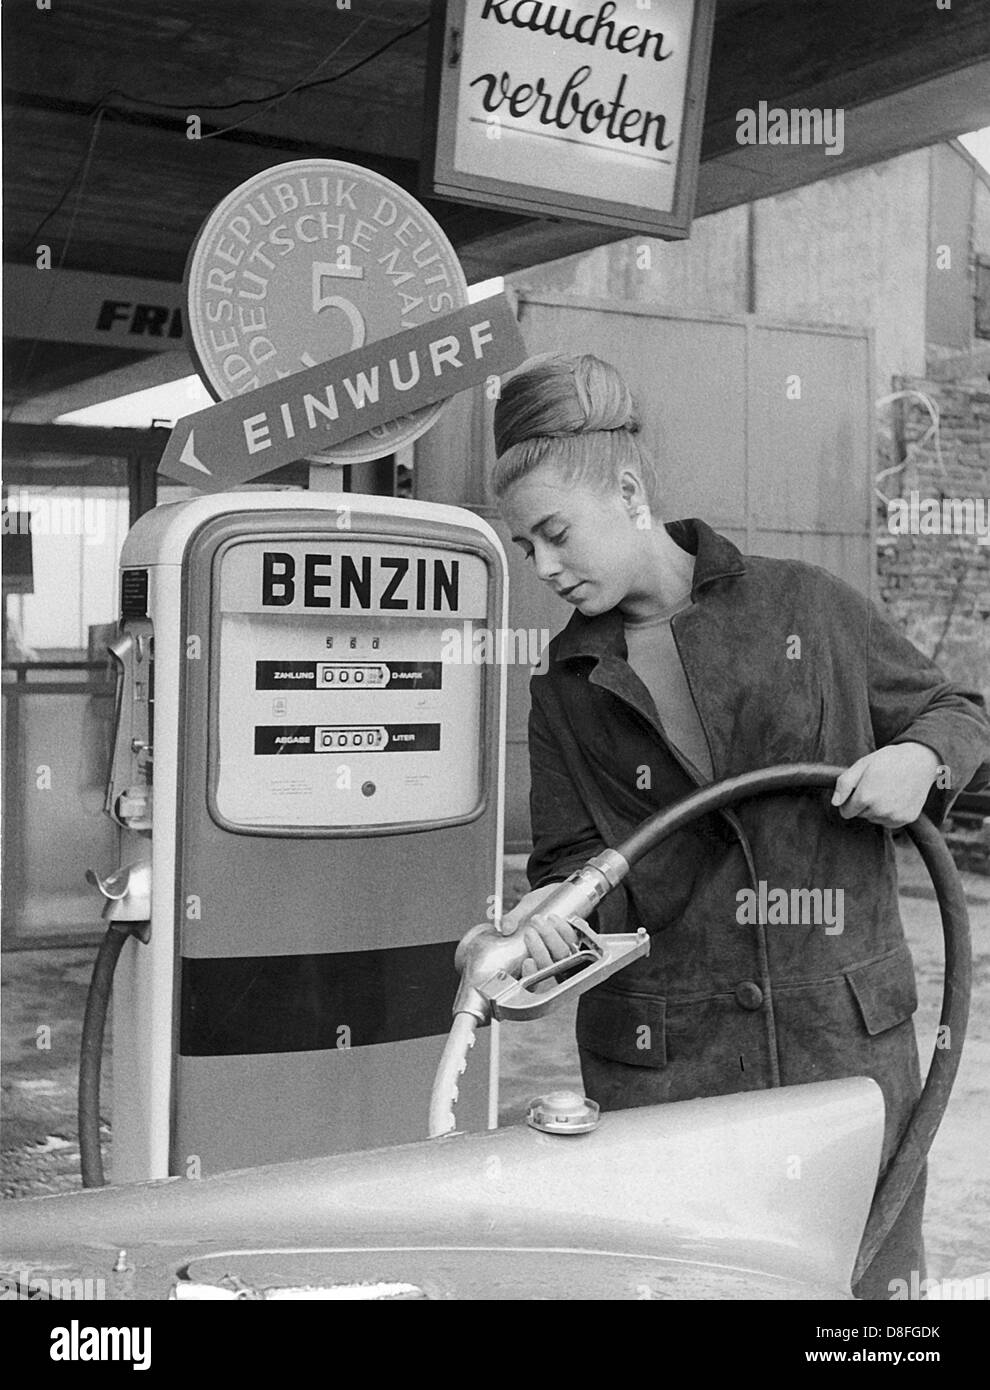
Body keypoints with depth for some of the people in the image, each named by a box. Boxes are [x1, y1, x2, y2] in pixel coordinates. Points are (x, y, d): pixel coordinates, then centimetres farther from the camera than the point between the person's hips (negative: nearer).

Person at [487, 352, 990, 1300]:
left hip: (848, 1038, 0)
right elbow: (574, 857, 4)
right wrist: (557, 912, -16)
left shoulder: (804, 607, 1)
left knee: (871, 1273, 9)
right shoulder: (567, 692, 6)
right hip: (661, 1061, 1)